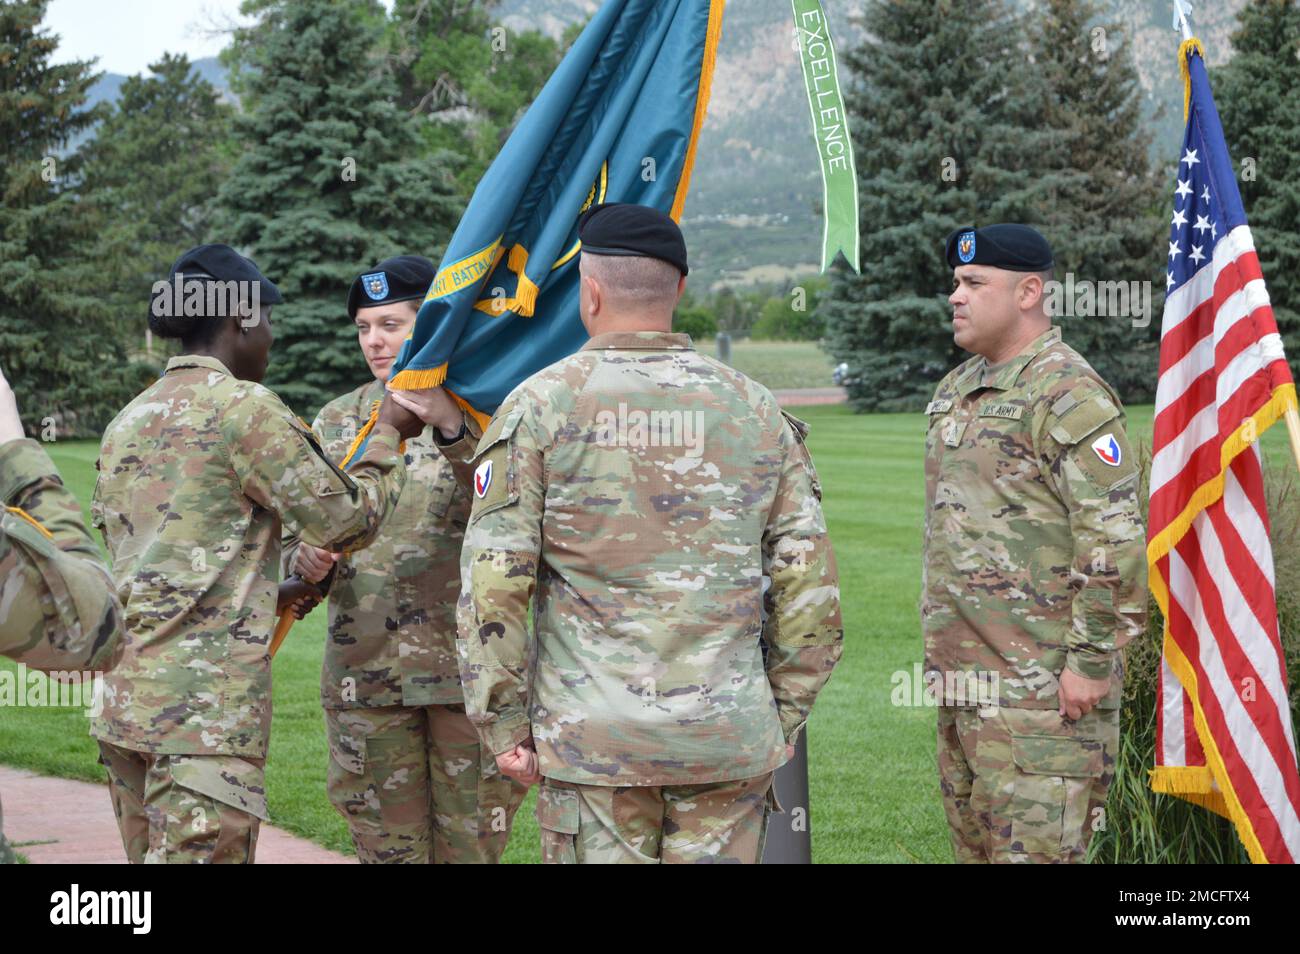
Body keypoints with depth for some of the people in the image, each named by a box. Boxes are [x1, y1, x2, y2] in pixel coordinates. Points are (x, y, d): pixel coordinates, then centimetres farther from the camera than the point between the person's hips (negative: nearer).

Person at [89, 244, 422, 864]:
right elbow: (345, 522, -3)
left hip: (123, 696, 8)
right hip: (206, 705, -8)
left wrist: (274, 597, 29)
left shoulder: (125, 424, 16)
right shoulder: (244, 407, -8)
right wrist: (389, 436, 14)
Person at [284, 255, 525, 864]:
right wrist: (304, 562, -8)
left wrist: (451, 429, -31)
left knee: (470, 846, 3)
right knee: (389, 848, 7)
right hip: (366, 672, 3)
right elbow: (305, 529, 15)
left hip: (469, 671, -3)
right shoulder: (336, 421, 12)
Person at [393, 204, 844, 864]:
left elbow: (492, 583, -7)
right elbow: (808, 580, 6)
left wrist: (502, 724, 0)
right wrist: (786, 716, 14)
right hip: (729, 736, 3)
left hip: (593, 736, -2)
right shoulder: (754, 408, 6)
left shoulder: (540, 406, -3)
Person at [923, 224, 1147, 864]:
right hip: (964, 678, 10)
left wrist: (1091, 661, -19)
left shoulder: (1067, 395, -13)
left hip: (1041, 684, -9)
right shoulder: (956, 390, 17)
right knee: (973, 843, 13)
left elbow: (1114, 540, -18)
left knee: (1033, 847, -9)